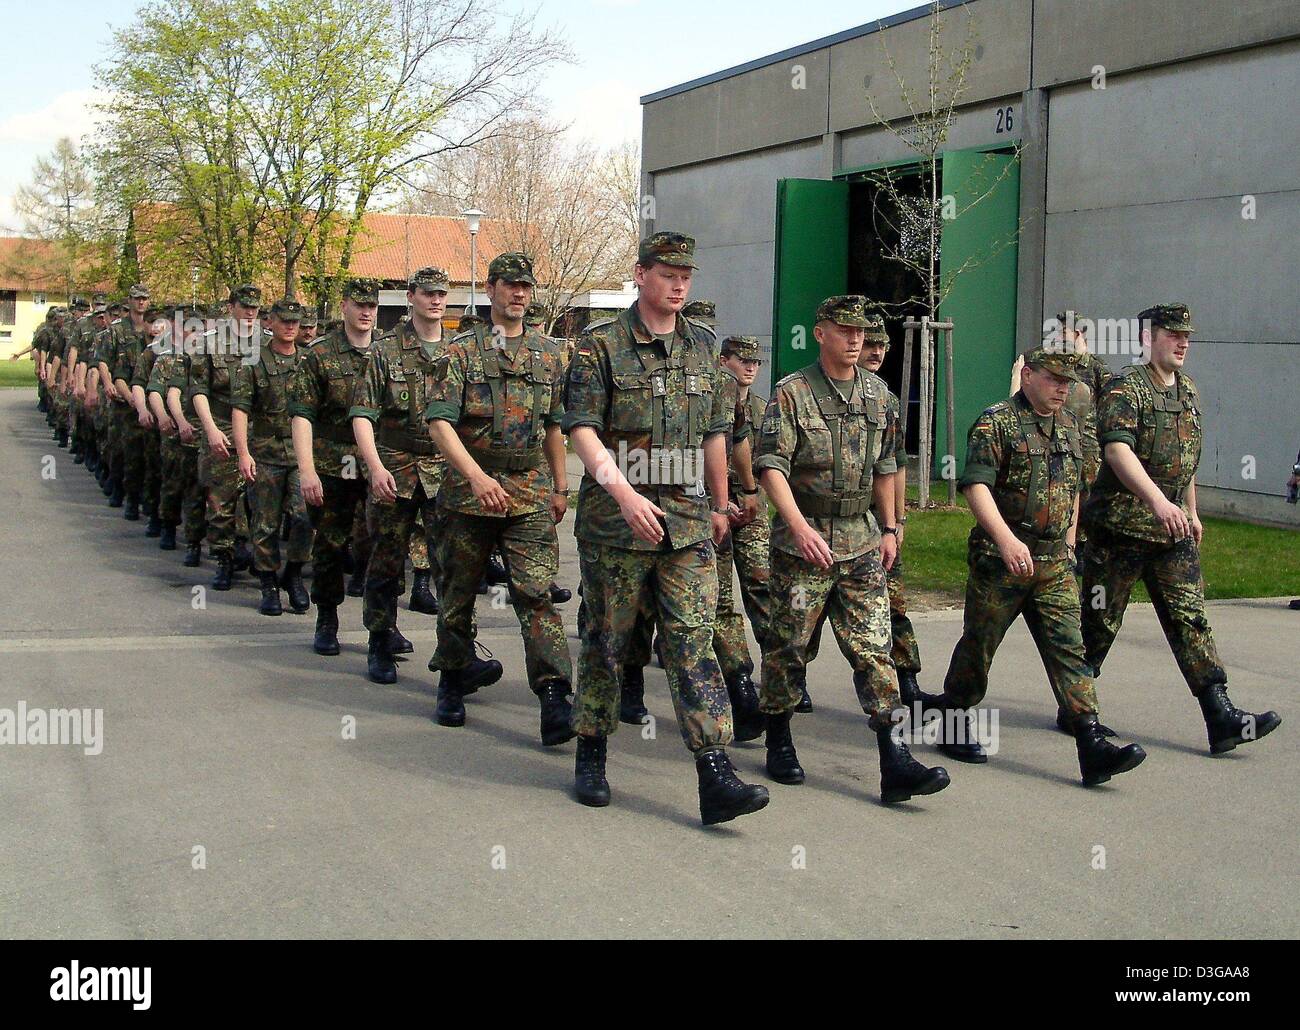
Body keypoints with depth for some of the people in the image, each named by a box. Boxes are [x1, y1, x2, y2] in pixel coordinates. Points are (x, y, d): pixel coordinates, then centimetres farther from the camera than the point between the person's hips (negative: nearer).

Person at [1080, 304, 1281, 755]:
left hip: (1173, 531, 7)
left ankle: (1222, 718, -3)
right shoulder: (1126, 386, -11)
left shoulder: (1188, 390, 15)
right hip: (1122, 526, -7)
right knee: (1099, 620, 3)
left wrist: (1191, 511, 26)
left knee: (1190, 618, 1)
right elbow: (1117, 449, -26)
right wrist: (1158, 500, -37)